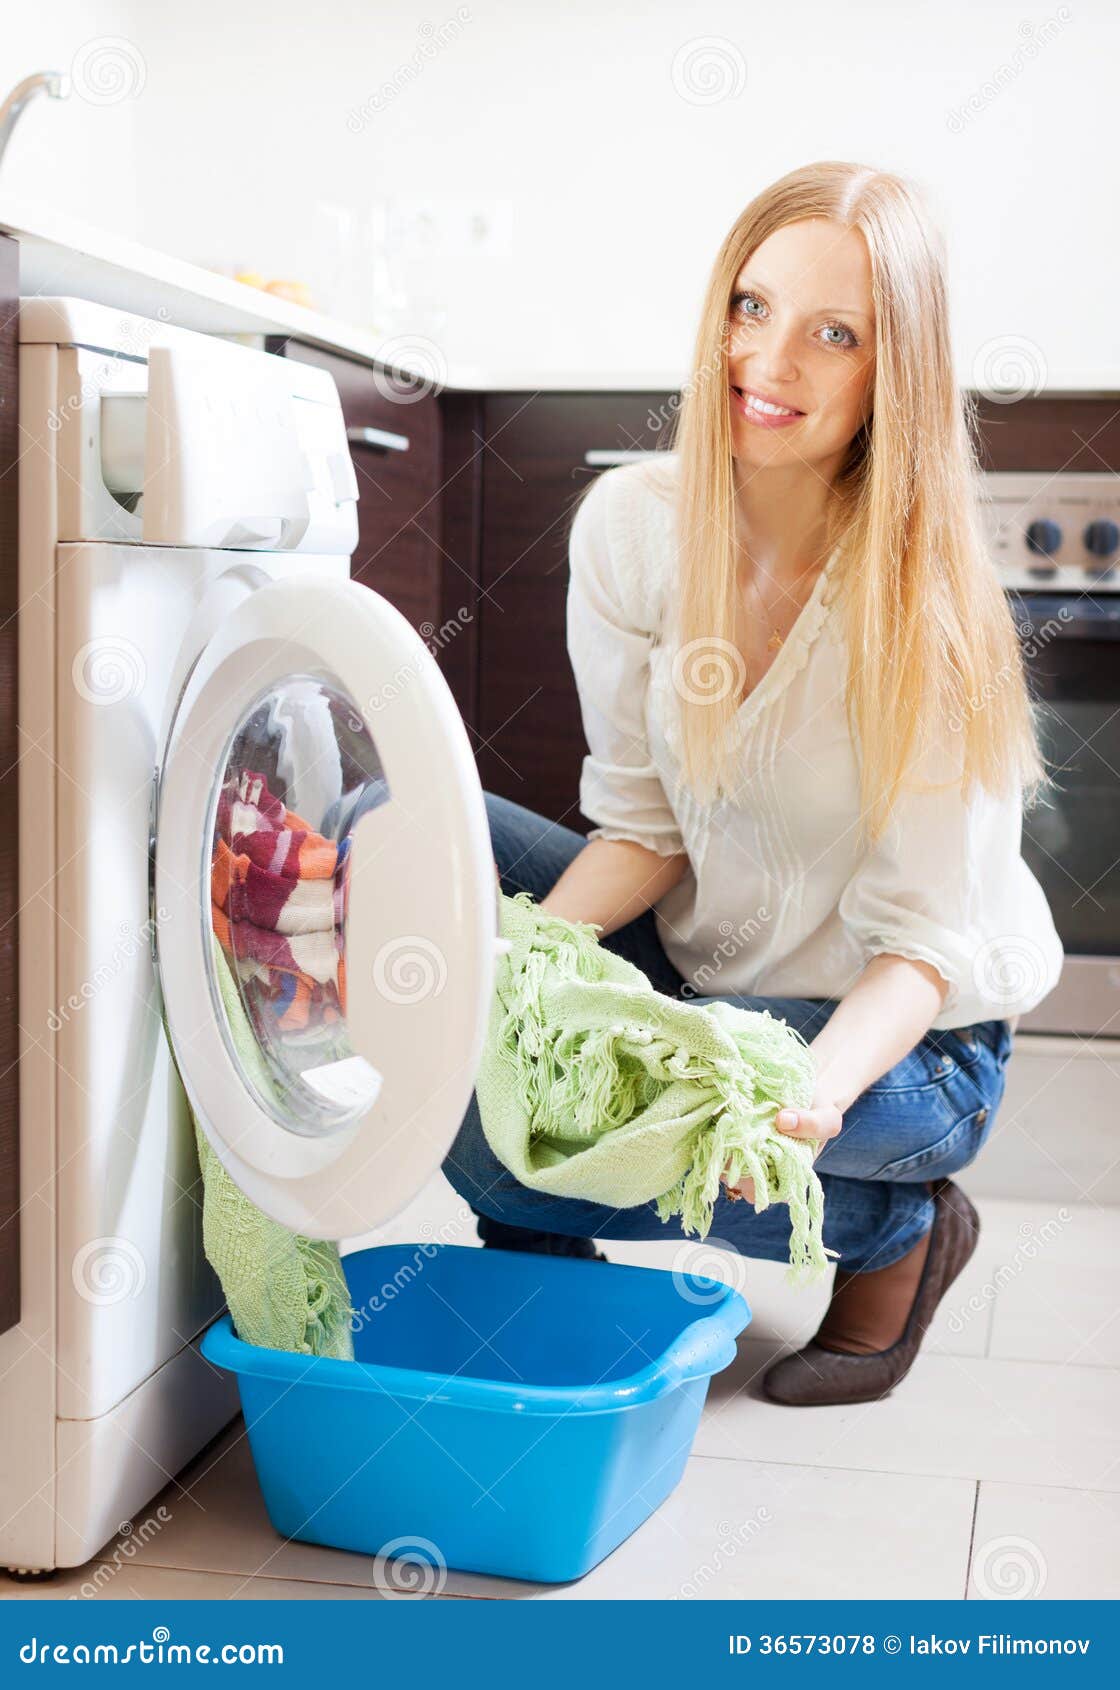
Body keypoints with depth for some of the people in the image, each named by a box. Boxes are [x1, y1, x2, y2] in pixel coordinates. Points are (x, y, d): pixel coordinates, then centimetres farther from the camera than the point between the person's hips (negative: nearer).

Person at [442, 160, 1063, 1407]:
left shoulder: (925, 603, -23)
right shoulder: (631, 524, -10)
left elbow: (926, 943, -20)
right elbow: (642, 822, -3)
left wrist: (817, 1090, -39)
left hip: (910, 1037, -5)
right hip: (700, 959, 6)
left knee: (492, 1119, -25)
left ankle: (893, 1230, 0)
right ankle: (546, 1284, 3)